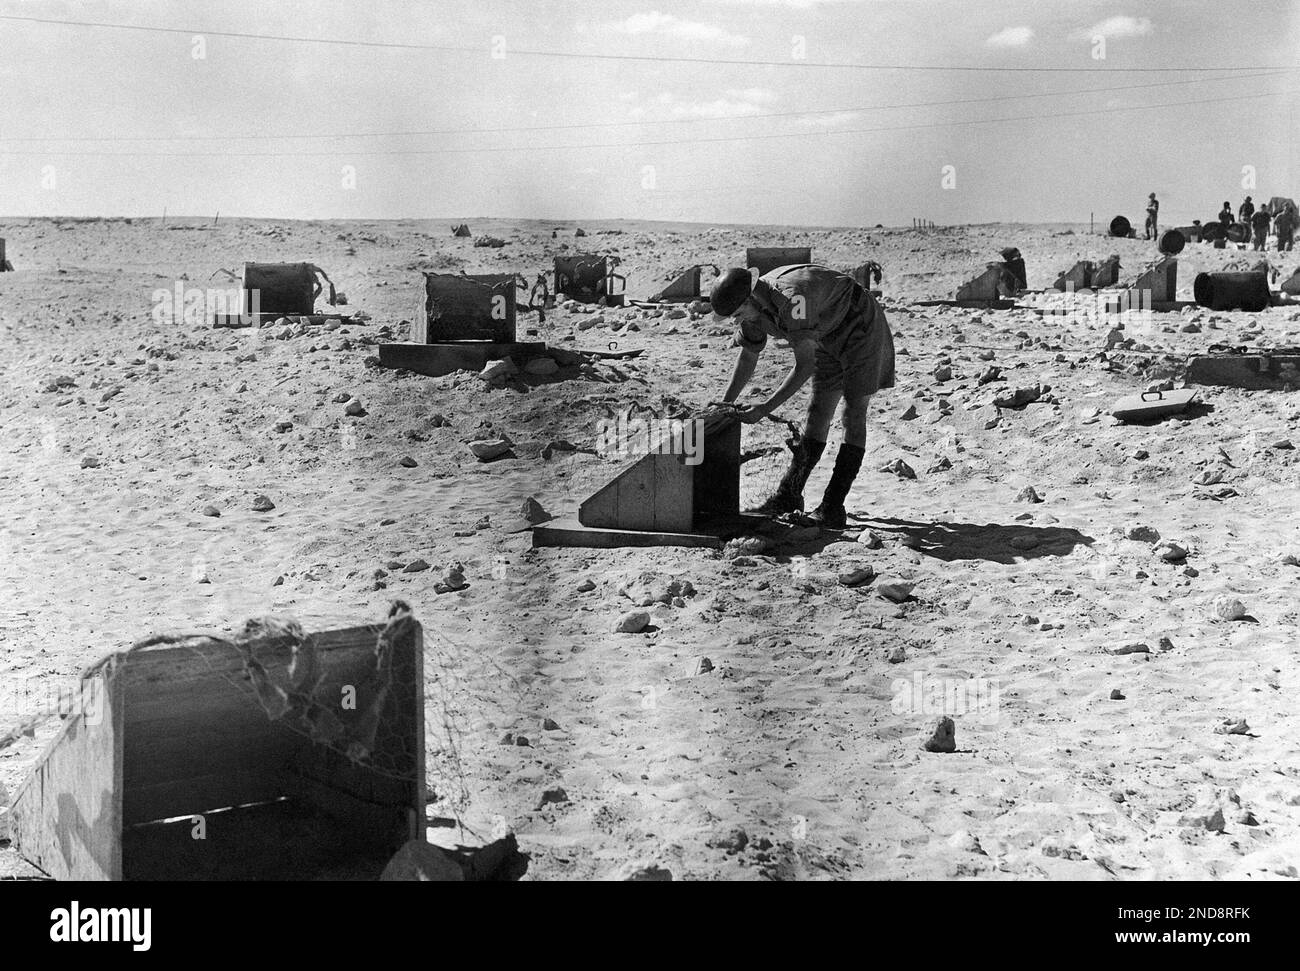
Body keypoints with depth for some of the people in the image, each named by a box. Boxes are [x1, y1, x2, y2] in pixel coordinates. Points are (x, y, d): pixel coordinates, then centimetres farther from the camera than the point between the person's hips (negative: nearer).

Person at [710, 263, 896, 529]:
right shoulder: (753, 307, -11)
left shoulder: (792, 298, -39)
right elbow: (747, 357, 5)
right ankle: (789, 495, 8)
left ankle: (833, 508, -13)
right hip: (829, 335, 8)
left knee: (853, 414, -10)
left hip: (860, 326, -8)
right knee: (818, 412, 6)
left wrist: (766, 408, -33)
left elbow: (805, 365, -35)